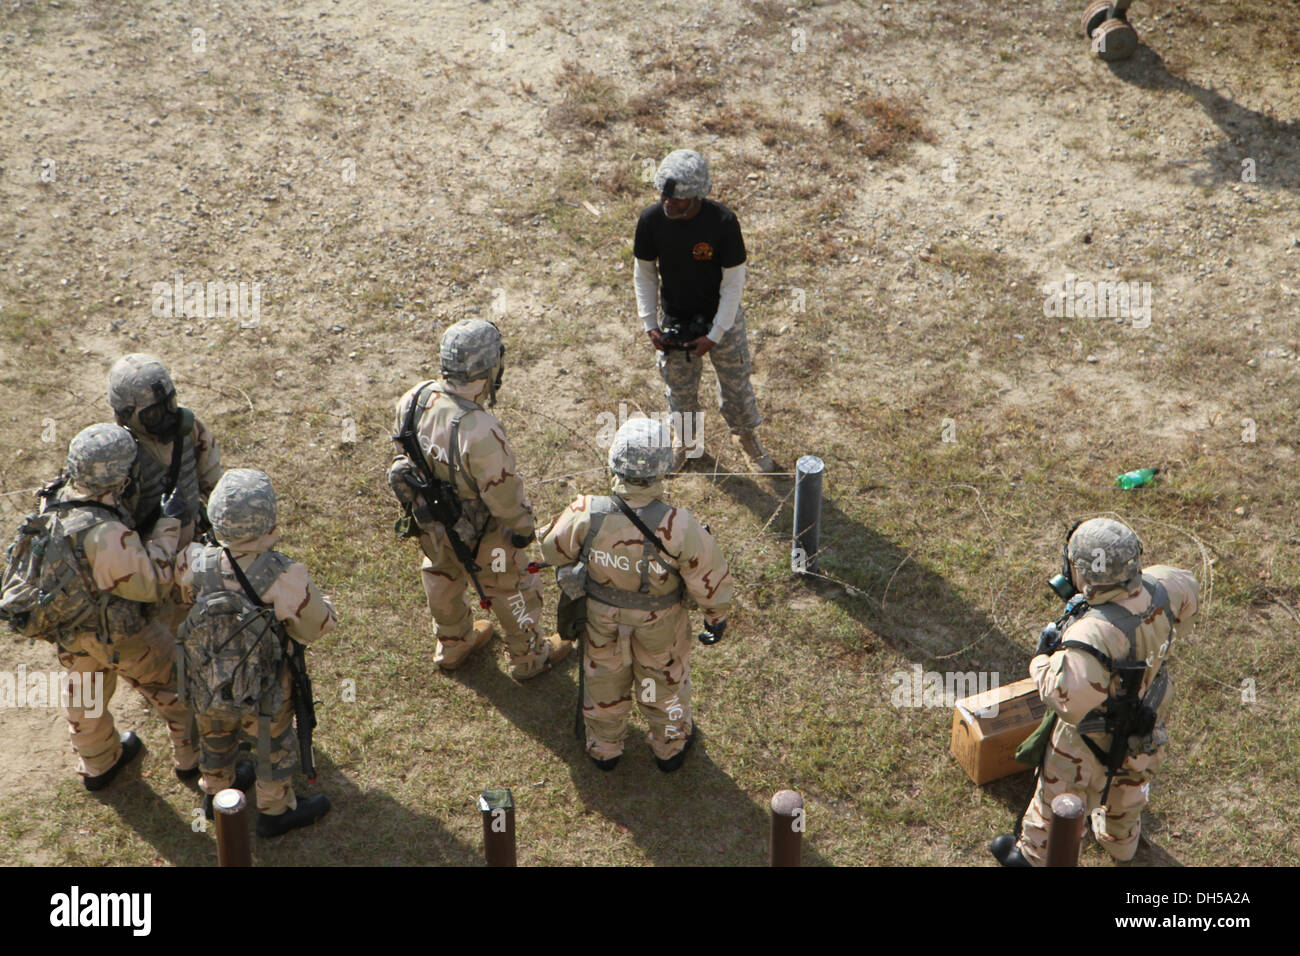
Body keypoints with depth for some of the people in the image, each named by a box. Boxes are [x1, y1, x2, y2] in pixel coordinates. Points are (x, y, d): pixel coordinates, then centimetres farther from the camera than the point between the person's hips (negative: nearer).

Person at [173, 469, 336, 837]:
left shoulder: (194, 563, -26)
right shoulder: (284, 577, -37)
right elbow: (319, 625, -20)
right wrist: (319, 599, 0)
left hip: (204, 689, 4)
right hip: (262, 696, -3)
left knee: (215, 739, 34)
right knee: (276, 748, 27)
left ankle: (215, 794, 60)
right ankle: (275, 812, 50)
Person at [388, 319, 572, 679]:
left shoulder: (415, 399, -20)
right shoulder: (480, 431, -42)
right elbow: (504, 490, -27)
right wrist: (523, 526, -7)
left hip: (428, 519, 6)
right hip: (479, 531, -6)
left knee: (443, 579, 31)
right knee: (511, 587, 21)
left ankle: (453, 645, 57)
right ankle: (528, 656, 45)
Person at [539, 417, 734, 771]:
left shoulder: (585, 515, -33)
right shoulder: (681, 528, -37)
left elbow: (553, 548, -11)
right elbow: (711, 581, -21)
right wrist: (717, 618, 0)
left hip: (602, 620, 1)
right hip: (660, 625, -1)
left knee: (604, 680, 30)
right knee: (664, 681, 29)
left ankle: (603, 748, 55)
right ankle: (670, 747, 55)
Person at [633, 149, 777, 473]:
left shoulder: (722, 222, -27)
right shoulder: (651, 220, -20)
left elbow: (734, 282, -17)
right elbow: (644, 273, -4)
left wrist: (715, 335, -17)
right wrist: (649, 325, -7)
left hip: (722, 320, -2)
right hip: (674, 321, 2)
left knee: (736, 382, 17)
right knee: (679, 387, 20)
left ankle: (747, 436, 44)